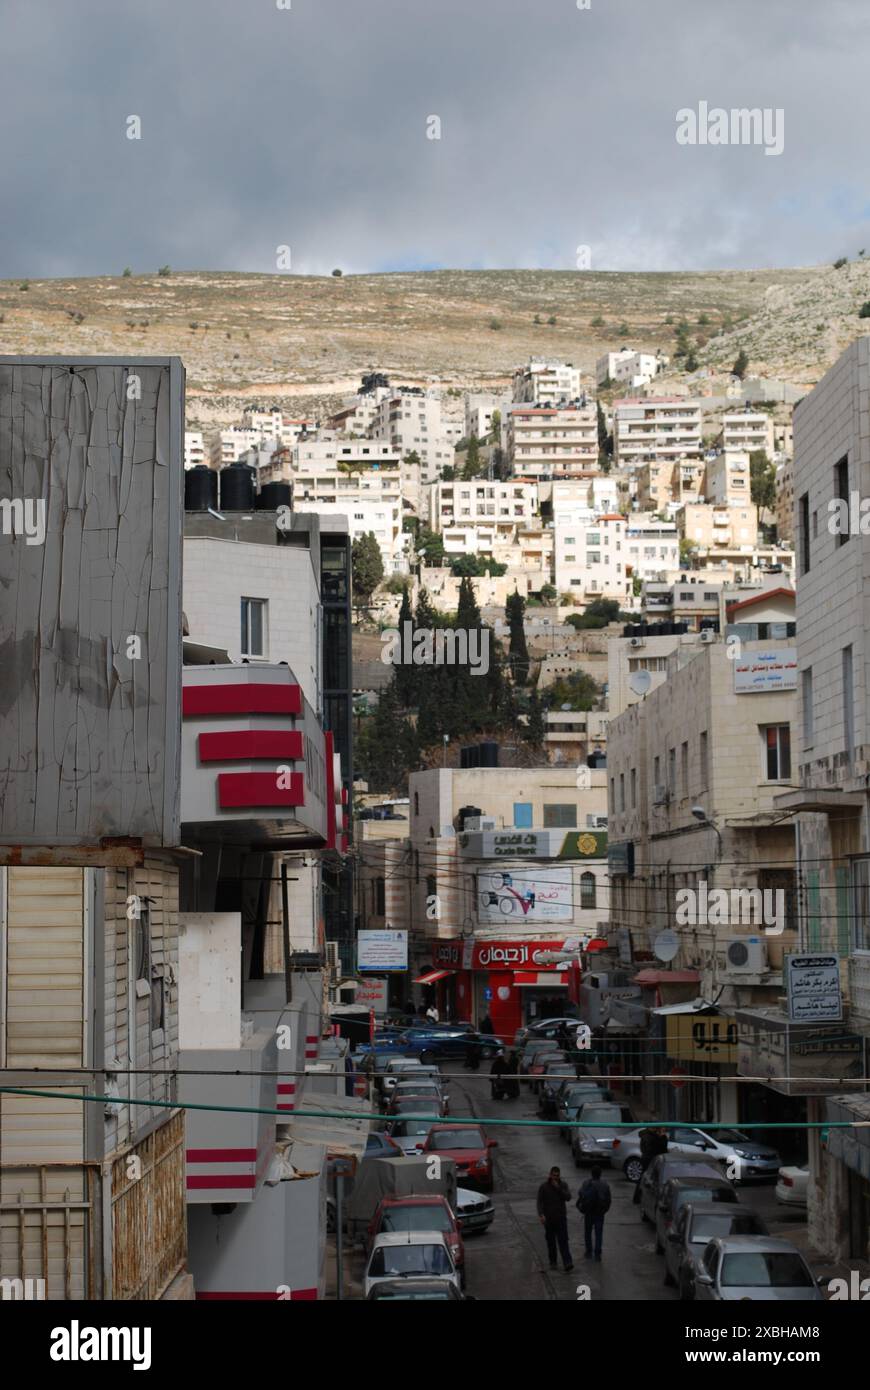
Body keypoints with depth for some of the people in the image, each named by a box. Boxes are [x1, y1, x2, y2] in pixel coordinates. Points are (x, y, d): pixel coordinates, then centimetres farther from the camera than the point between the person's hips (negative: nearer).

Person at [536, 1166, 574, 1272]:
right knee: (551, 1242, 7)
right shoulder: (543, 1187, -3)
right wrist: (541, 1215, -21)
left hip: (561, 1218, 0)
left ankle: (567, 1263, -19)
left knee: (563, 1241, -10)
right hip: (549, 1219, 0)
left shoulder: (563, 1185, 3)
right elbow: (540, 1202, -7)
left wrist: (558, 1188, -17)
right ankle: (553, 1262, 20)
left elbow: (568, 1198, -11)